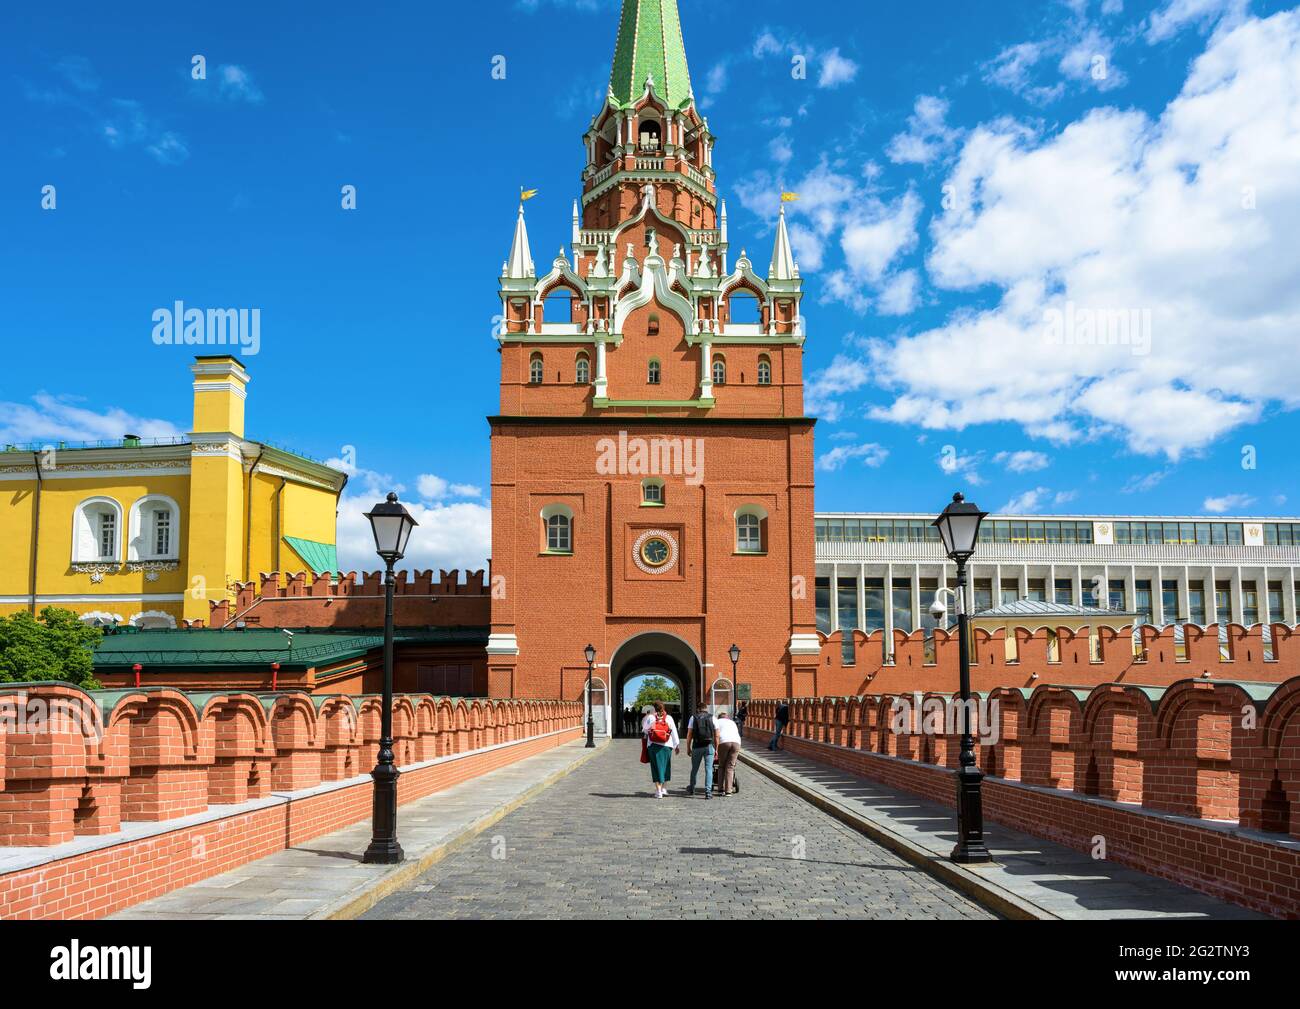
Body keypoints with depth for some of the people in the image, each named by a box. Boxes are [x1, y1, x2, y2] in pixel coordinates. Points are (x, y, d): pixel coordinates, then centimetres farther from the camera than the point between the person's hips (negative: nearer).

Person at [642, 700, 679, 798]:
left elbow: (644, 729, 5)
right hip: (666, 746, 1)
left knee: (656, 767, 4)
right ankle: (664, 788, 24)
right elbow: (674, 732, 2)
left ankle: (658, 791, -1)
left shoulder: (650, 717, -5)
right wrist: (677, 745, 10)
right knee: (665, 766, 17)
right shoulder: (669, 718, -2)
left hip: (653, 746, -1)